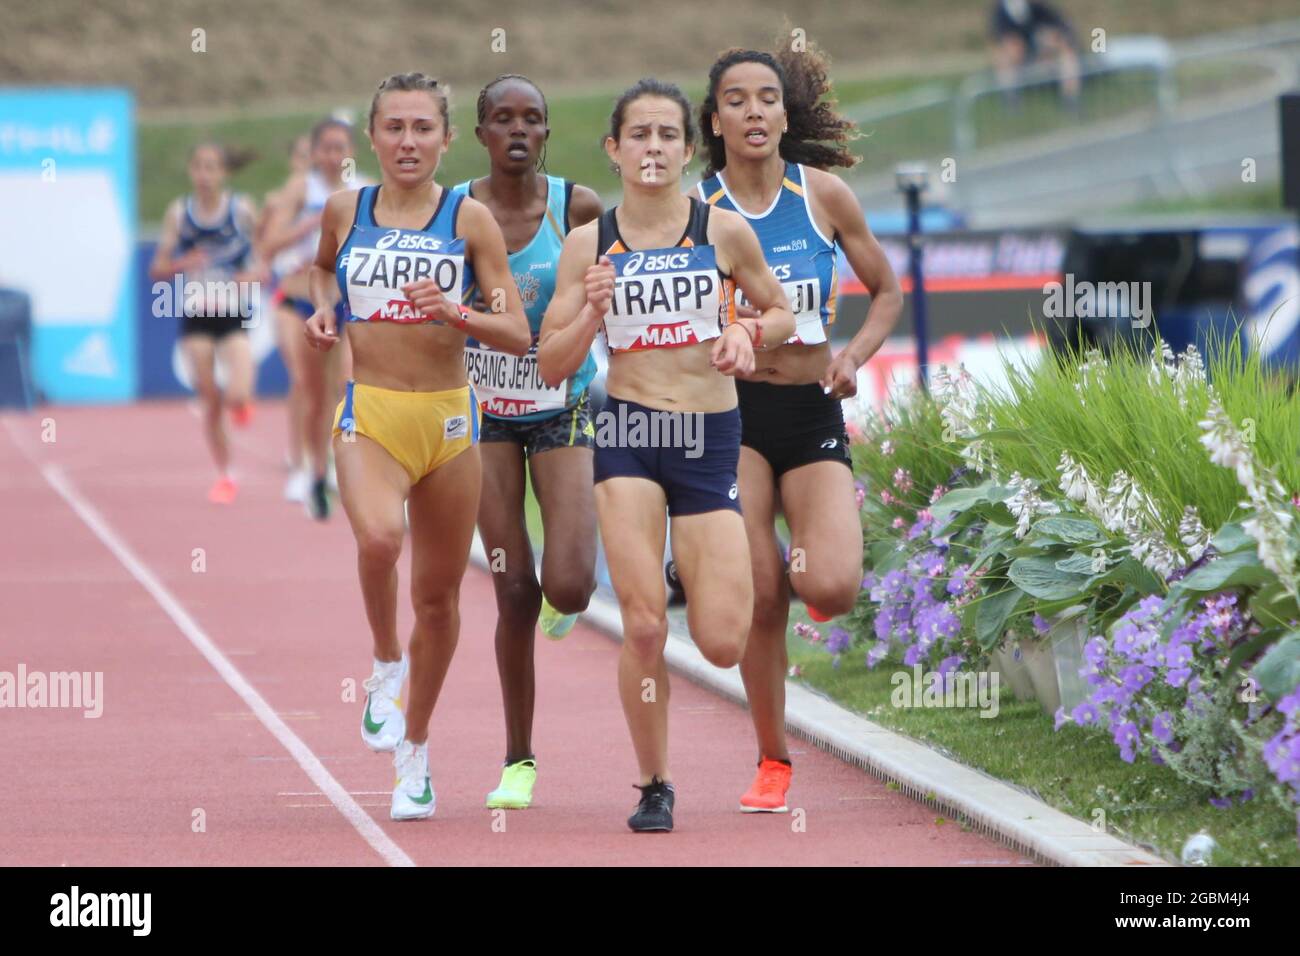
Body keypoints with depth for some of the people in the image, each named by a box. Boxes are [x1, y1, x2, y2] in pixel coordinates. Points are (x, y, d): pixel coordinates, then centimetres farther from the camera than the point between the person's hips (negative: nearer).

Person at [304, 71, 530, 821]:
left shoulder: (470, 219, -1)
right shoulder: (345, 211, 4)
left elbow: (518, 336, -3)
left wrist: (457, 312, -20)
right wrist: (325, 309, 8)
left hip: (449, 418, 1)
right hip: (369, 414, 0)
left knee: (439, 594, 10)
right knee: (380, 538, -32)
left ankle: (416, 750, 29)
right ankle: (387, 663, -3)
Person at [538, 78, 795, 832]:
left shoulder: (725, 231, 1)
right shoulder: (588, 245, 1)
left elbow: (782, 314, 14)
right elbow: (552, 366, 3)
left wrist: (746, 333, -7)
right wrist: (592, 312, -14)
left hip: (712, 436, 1)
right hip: (629, 435, 0)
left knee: (722, 645, -5)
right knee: (644, 625, -12)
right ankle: (654, 786, 6)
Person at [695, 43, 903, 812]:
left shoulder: (824, 195, 1)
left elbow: (888, 292, 11)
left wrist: (854, 357, -5)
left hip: (812, 411, 1)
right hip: (732, 410, -1)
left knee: (833, 588, -19)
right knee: (759, 599, -6)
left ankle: (803, 567, 20)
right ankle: (773, 762, 13)